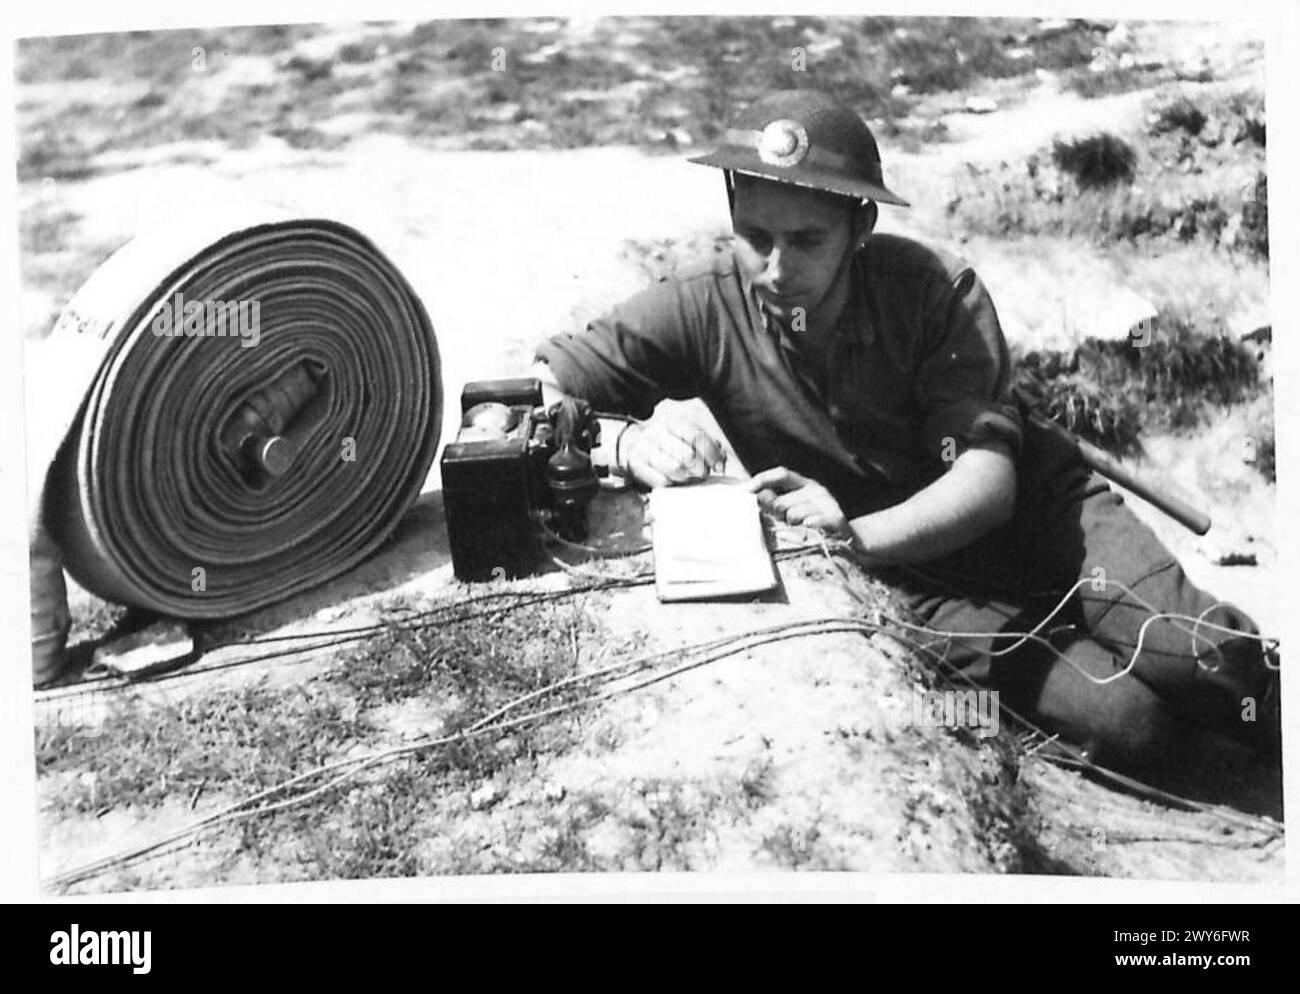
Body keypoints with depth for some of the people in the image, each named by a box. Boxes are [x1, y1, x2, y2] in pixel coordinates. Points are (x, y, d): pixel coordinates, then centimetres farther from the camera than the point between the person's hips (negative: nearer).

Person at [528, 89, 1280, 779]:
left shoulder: (938, 290, -19)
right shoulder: (703, 311, -17)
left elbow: (988, 481, -25)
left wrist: (855, 534, -43)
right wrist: (627, 443, -38)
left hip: (1033, 507, 0)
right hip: (917, 578, 0)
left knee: (1181, 655, -25)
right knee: (1127, 723, -21)